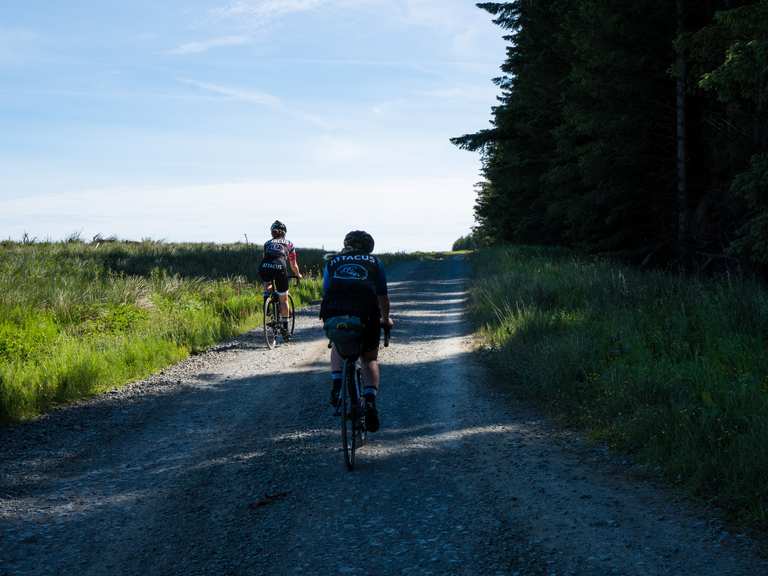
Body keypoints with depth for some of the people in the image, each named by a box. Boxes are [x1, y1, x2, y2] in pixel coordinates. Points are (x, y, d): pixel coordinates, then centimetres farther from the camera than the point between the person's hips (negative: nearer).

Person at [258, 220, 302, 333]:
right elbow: (293, 265, 31)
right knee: (283, 299, 13)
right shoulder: (288, 244, 25)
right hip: (279, 268, -2)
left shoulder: (267, 243, 30)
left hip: (264, 268, 2)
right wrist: (298, 274, 49)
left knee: (267, 284, 37)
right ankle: (285, 326, 16)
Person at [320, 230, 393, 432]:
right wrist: (385, 319, 36)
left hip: (335, 316, 1)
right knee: (370, 359, 17)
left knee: (338, 347, 32)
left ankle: (337, 383, 8)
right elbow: (382, 296, 20)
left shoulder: (332, 262, 24)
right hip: (366, 315, -1)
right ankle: (370, 399, -5)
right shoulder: (374, 262, 20)